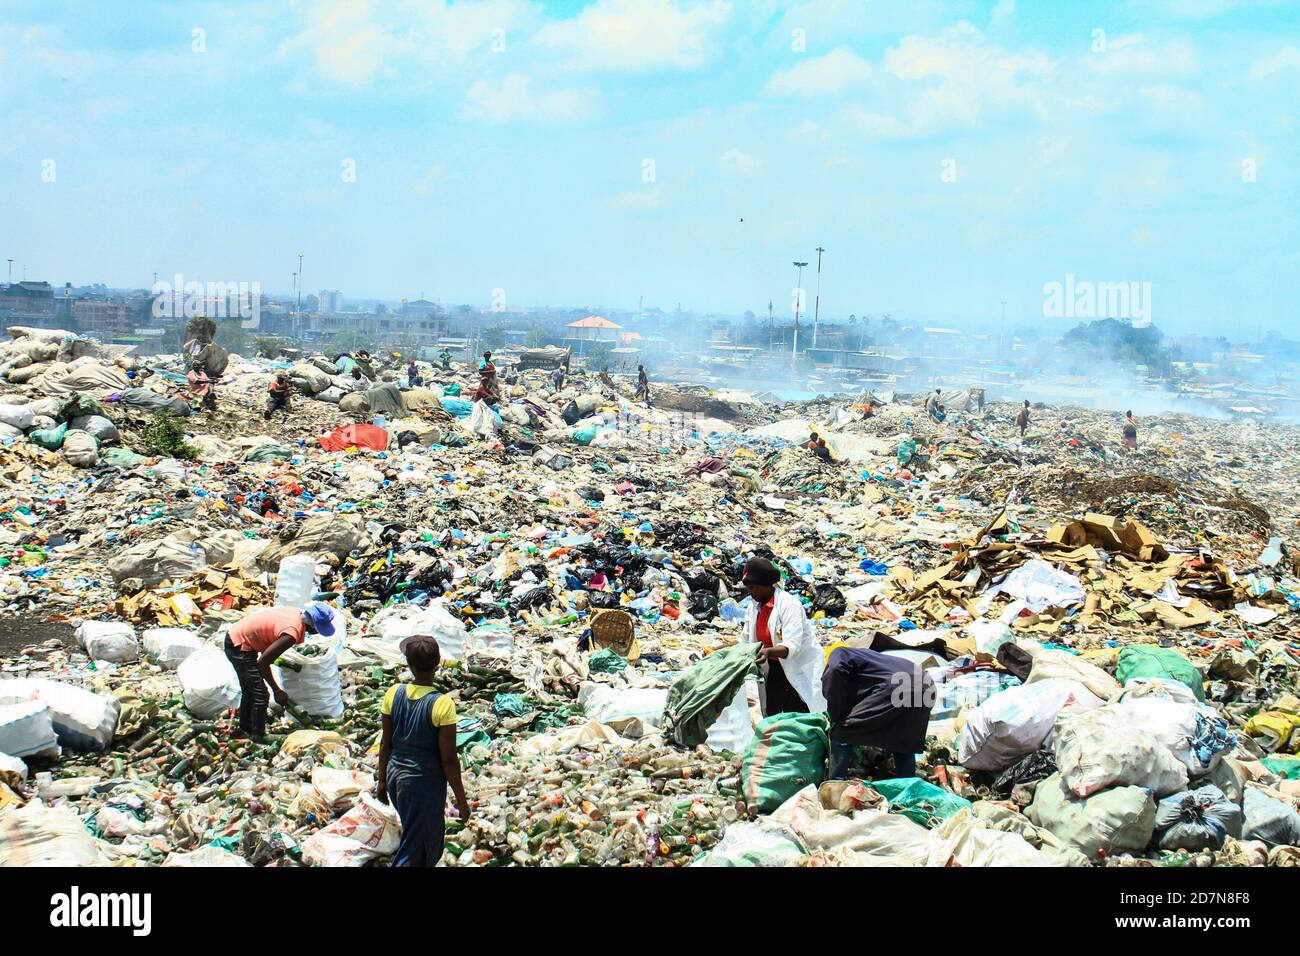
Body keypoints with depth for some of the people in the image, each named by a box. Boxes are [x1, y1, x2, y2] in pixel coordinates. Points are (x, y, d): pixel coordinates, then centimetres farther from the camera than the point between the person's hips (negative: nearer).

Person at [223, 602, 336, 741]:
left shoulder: (296, 613, -5)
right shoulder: (292, 633, -30)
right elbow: (263, 662, -26)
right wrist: (277, 690, -16)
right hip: (239, 647, -10)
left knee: (249, 691, 23)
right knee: (260, 694, -8)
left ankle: (245, 731, 37)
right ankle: (258, 739, 0)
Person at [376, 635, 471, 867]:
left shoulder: (394, 694, -7)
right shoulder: (442, 705, -21)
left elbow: (386, 743, 2)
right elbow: (448, 759, -16)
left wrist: (382, 780, 17)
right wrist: (461, 800, -5)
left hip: (396, 776, 5)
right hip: (424, 782, -5)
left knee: (432, 833, 27)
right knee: (414, 851, 7)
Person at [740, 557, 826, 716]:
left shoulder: (788, 604, -20)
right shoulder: (753, 607, 4)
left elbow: (791, 646, -28)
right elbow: (745, 642, 9)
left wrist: (768, 651, -44)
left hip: (800, 670, -7)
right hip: (774, 670, 7)